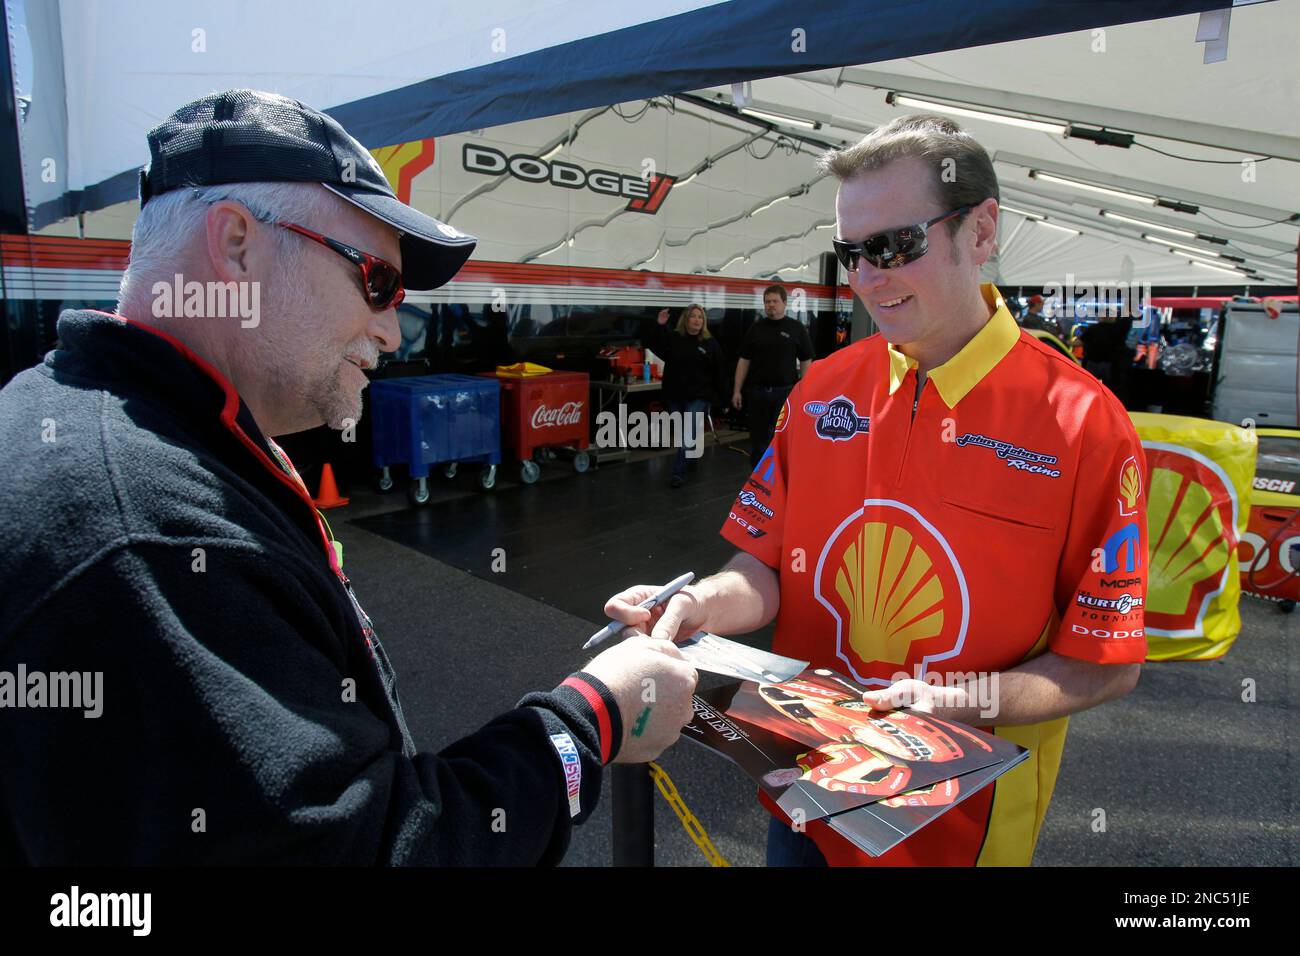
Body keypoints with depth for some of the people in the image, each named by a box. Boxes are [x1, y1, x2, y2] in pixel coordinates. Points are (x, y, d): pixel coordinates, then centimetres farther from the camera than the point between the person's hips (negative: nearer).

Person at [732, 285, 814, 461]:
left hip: (786, 392, -2)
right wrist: (737, 390, 1)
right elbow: (744, 360, 7)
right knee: (758, 439, 10)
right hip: (757, 392, 3)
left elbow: (806, 361, 0)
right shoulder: (756, 328, 7)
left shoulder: (796, 328, 0)